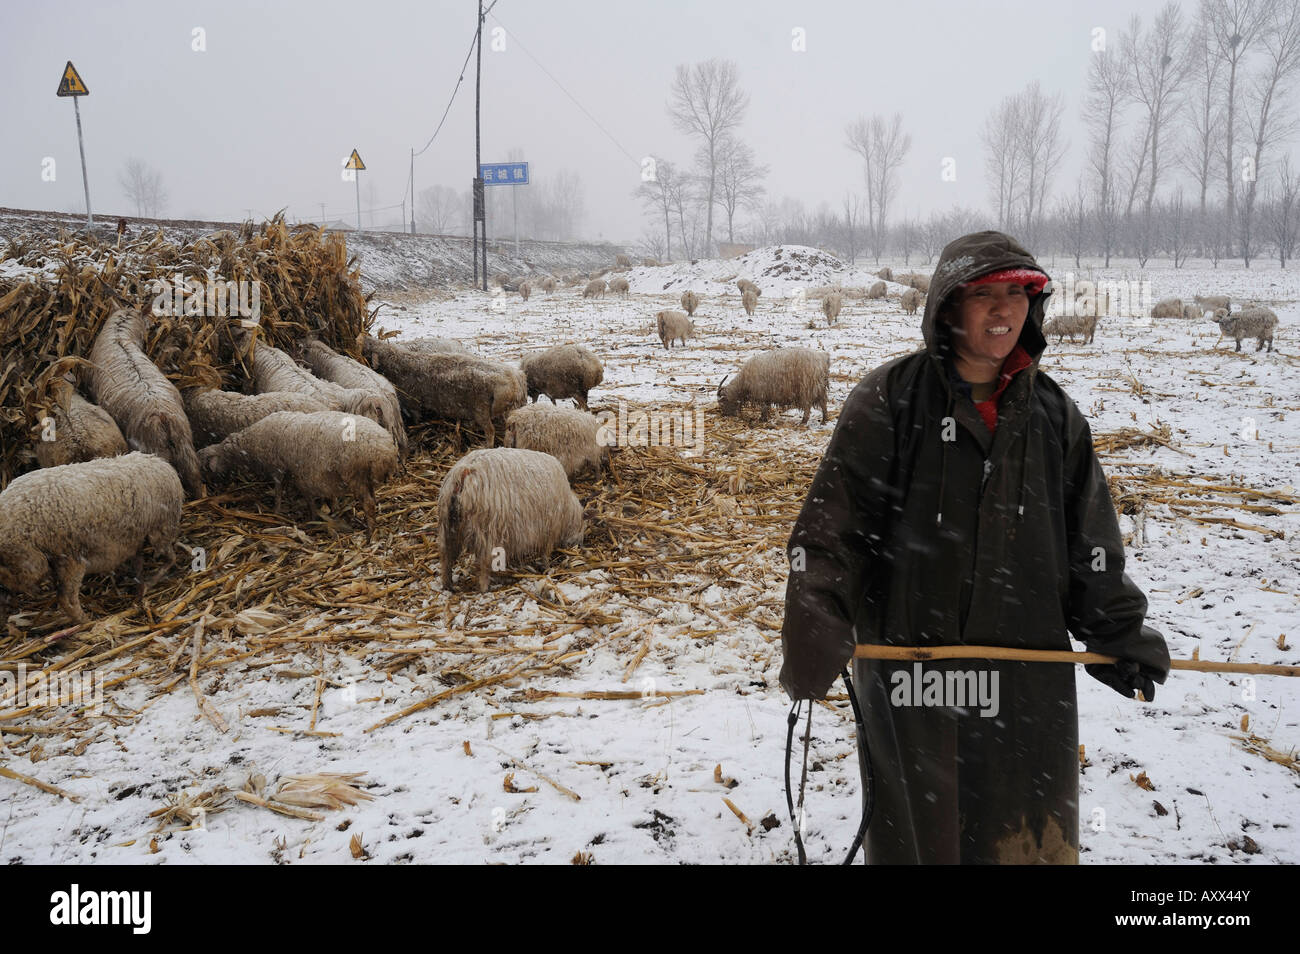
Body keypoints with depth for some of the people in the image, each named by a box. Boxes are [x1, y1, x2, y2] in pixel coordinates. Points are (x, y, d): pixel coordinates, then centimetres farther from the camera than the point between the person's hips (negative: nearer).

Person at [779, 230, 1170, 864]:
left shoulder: (1054, 415, 4)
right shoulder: (890, 400, -9)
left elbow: (1090, 541, 12)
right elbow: (831, 526, -11)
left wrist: (1122, 637, 12)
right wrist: (815, 634, -19)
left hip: (1029, 680, 4)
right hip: (910, 676, -3)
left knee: (1033, 836, 17)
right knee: (920, 832, 14)